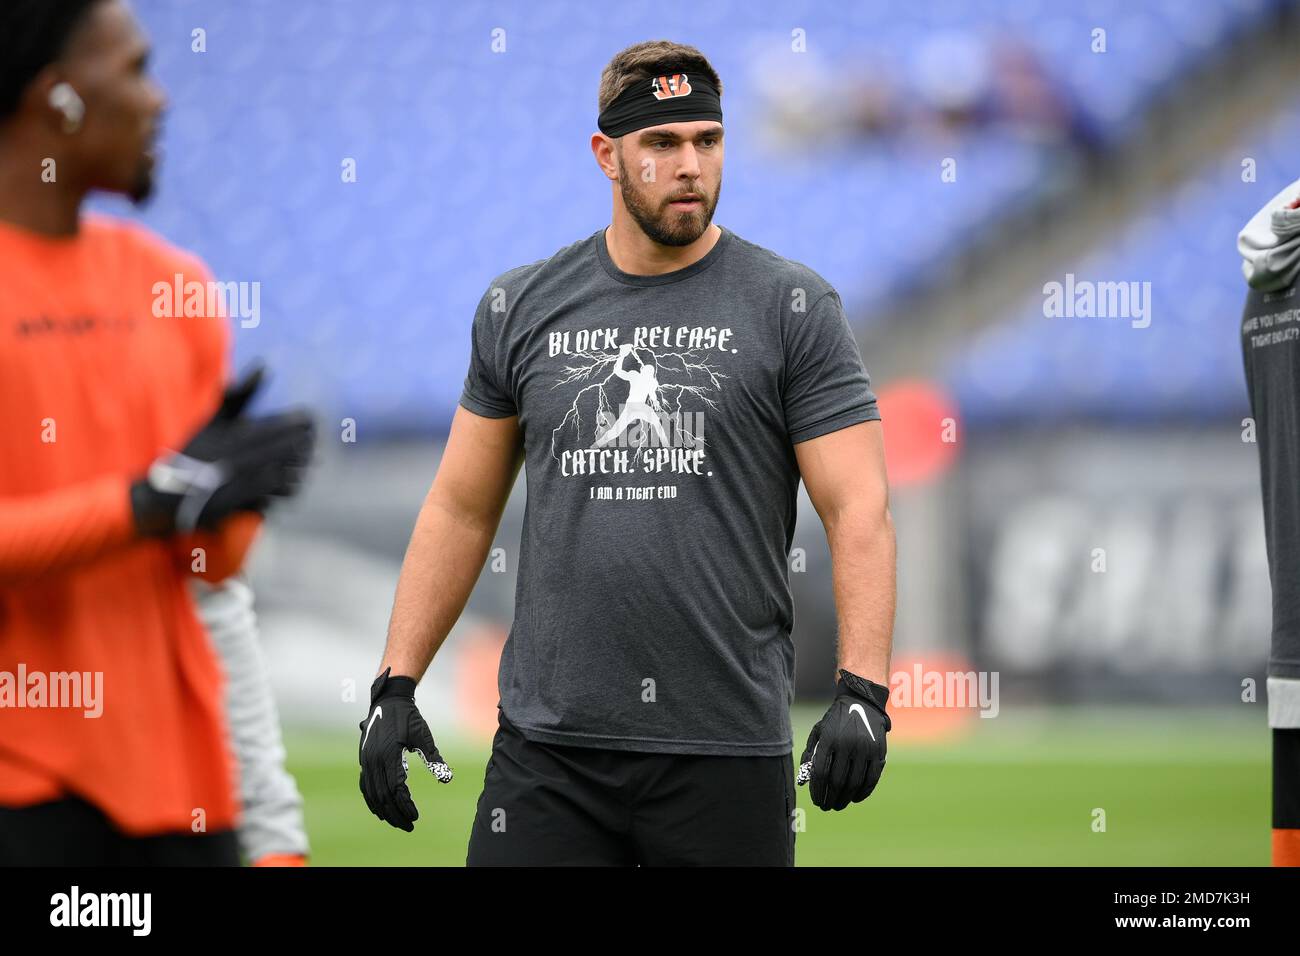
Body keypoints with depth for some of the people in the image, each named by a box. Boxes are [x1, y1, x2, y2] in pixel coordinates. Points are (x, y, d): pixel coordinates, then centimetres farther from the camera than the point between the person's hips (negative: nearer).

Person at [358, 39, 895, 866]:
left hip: (726, 748, -2)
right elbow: (461, 508, 14)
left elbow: (859, 508, -6)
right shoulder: (523, 308, 9)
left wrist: (863, 690, -19)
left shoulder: (792, 309, 0)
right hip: (548, 738, 2)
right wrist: (395, 685, 7)